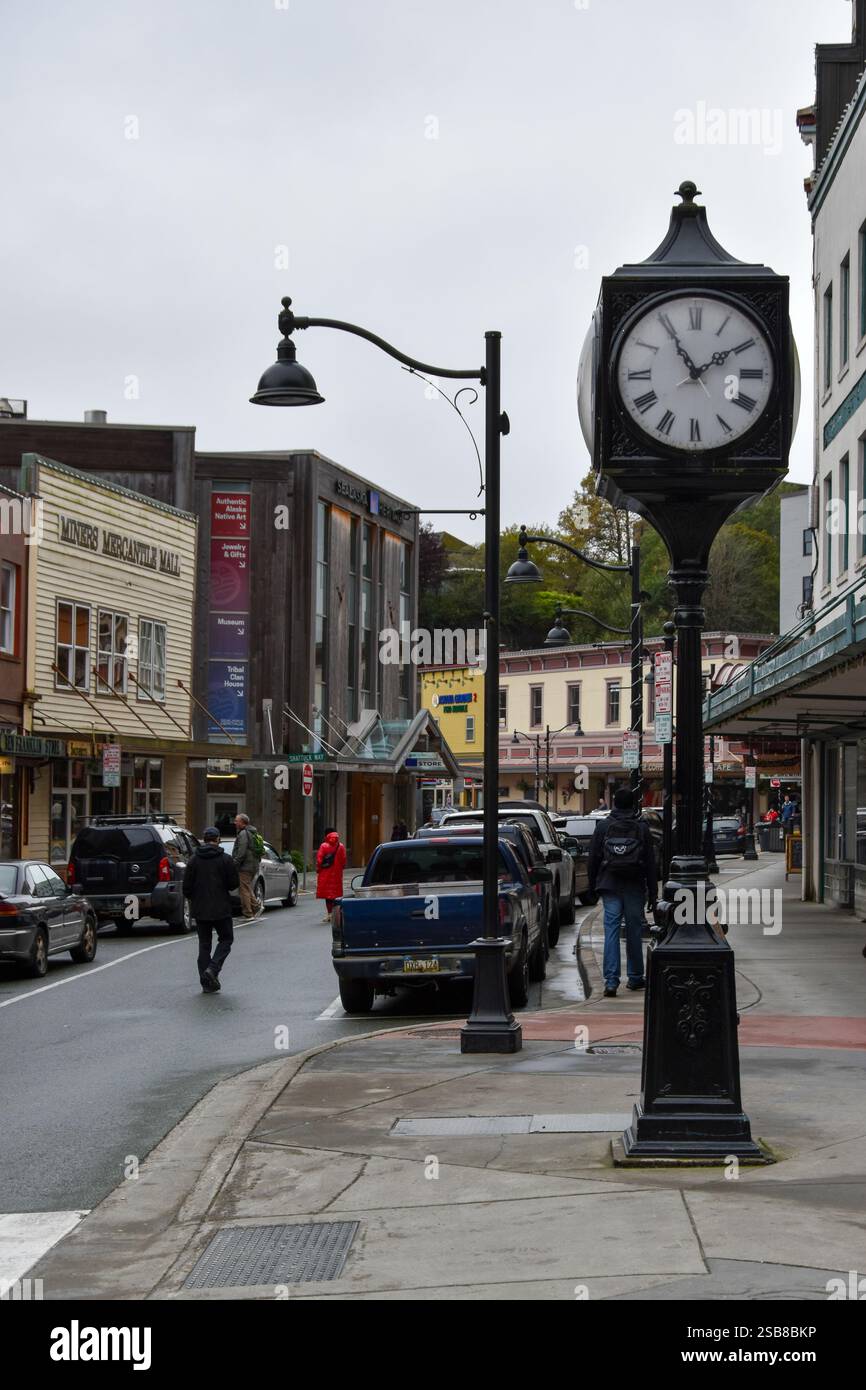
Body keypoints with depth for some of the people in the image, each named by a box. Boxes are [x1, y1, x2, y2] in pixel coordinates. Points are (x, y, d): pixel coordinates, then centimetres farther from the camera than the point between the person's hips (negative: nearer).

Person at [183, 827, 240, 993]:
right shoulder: (224, 859, -8)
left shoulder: (194, 860, 0)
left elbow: (186, 886, -1)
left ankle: (206, 982, 6)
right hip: (221, 909, -3)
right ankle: (213, 969, -11)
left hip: (200, 910, 3)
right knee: (226, 939, 11)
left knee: (204, 944, 9)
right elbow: (234, 883, -7)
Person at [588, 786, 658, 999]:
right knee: (634, 931, 11)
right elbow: (650, 863, 1)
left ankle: (611, 981, -13)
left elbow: (593, 859, 5)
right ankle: (635, 978, 19)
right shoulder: (642, 828, 0)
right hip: (635, 886, 0)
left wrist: (592, 885, 15)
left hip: (610, 885, 0)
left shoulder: (602, 827, 1)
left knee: (611, 931, -4)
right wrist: (652, 892, 6)